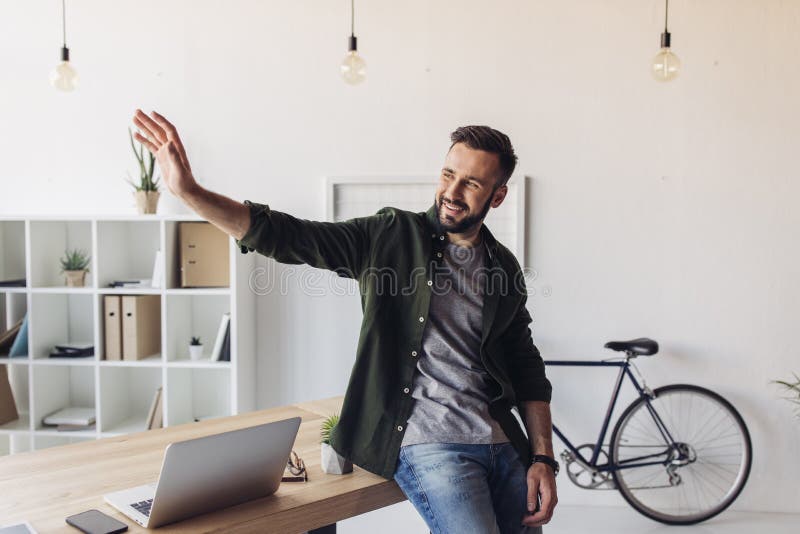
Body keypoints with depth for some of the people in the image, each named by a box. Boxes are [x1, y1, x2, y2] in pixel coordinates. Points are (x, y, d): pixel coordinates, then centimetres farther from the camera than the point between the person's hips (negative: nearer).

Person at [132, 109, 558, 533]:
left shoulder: (505, 267, 9)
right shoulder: (391, 236, -2)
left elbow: (527, 368, 12)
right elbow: (286, 236, -10)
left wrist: (543, 458, 3)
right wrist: (189, 191, -21)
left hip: (504, 447, 5)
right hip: (427, 446, -4)